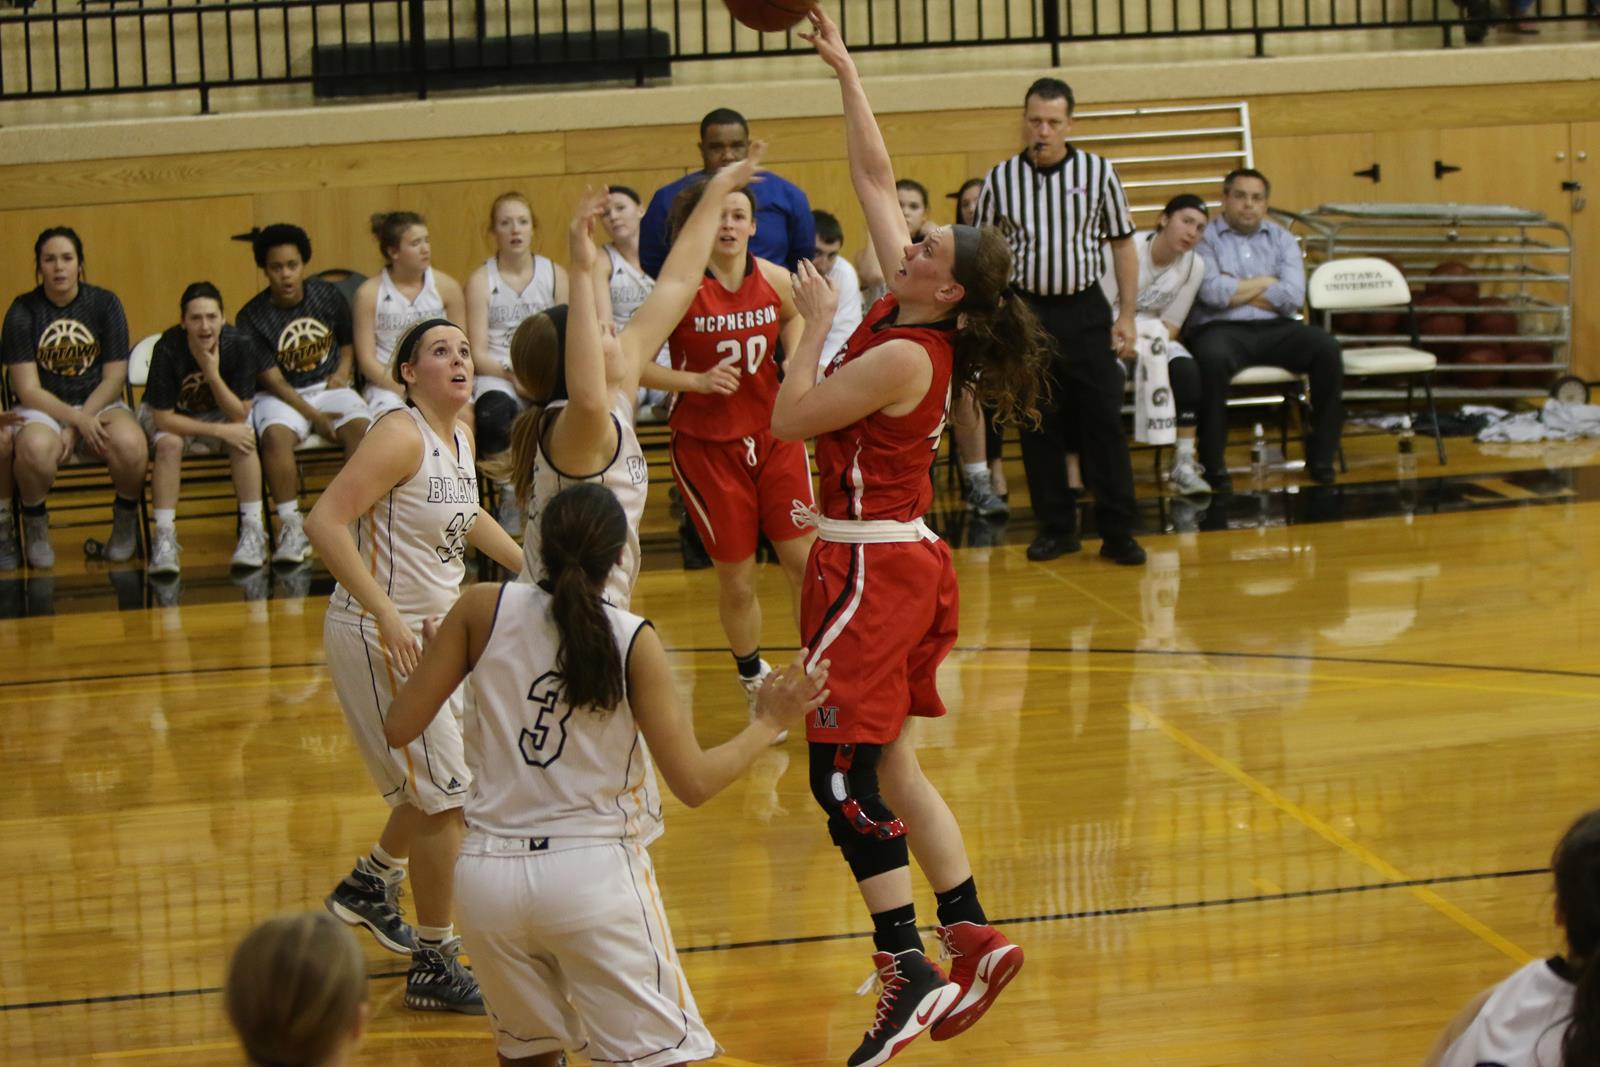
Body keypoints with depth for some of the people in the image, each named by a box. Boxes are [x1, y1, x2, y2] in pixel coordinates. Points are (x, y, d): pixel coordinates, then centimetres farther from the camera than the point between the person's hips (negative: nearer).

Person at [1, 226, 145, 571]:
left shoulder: (105, 304, 0)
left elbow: (113, 379, -1)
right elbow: (28, 390, -7)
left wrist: (76, 427, -13)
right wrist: (77, 418, -21)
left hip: (99, 404, 1)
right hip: (42, 409, -1)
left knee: (130, 445, -33)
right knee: (35, 447, -37)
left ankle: (125, 522, -1)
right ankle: (35, 526, -6)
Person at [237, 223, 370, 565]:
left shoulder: (328, 297, 2)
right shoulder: (252, 318, -8)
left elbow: (348, 341, 20)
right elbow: (273, 380, -11)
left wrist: (344, 370, -2)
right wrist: (315, 417, -20)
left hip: (328, 386, 2)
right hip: (281, 395, -2)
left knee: (360, 428, -29)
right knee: (276, 435, -35)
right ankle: (292, 527, -27)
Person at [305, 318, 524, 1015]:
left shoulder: (459, 437, 7)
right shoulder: (400, 435, -19)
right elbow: (325, 521, -26)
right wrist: (387, 616, -29)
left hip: (432, 630, 9)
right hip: (379, 636, -9)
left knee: (440, 786, 22)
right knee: (447, 794, -4)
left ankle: (368, 887, 47)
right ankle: (434, 967, 8)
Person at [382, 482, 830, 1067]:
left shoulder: (483, 609, -1)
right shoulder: (633, 641, -6)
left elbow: (399, 728, 2)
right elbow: (694, 782, -6)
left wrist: (434, 655, 21)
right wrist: (769, 722, 10)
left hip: (487, 875, 3)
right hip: (593, 871, -3)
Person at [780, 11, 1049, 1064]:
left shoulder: (903, 355, -19)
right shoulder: (910, 317, 4)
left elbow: (790, 418, -15)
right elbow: (875, 176, 12)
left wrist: (814, 320, -6)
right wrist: (844, 71, 14)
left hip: (872, 564, -9)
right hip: (897, 556, 9)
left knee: (842, 768, -7)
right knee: (886, 764, 14)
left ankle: (910, 967, -8)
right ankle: (973, 938, 15)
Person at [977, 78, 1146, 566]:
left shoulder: (1098, 172, -1)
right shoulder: (1000, 179, 0)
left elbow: (1123, 244, 4)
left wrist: (1127, 315, -2)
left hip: (1084, 310, -1)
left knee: (1103, 420, -3)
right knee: (1036, 425, 5)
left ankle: (1118, 530, 2)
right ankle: (1055, 526, 15)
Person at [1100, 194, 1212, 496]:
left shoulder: (1194, 265, -3)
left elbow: (1171, 325, 0)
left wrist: (1151, 342, -19)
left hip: (1154, 335, 3)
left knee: (1186, 369, -28)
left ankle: (1184, 465, -23)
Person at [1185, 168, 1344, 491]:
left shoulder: (1281, 239, 15)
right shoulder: (1204, 238, 6)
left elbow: (1292, 298, -2)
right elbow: (1212, 293, -12)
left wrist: (1235, 290, -4)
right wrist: (1266, 283, 0)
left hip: (1274, 330, 4)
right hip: (1220, 330, -4)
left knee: (1327, 348, -22)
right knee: (1213, 358, -38)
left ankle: (1320, 457, -12)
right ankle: (1212, 462, -26)